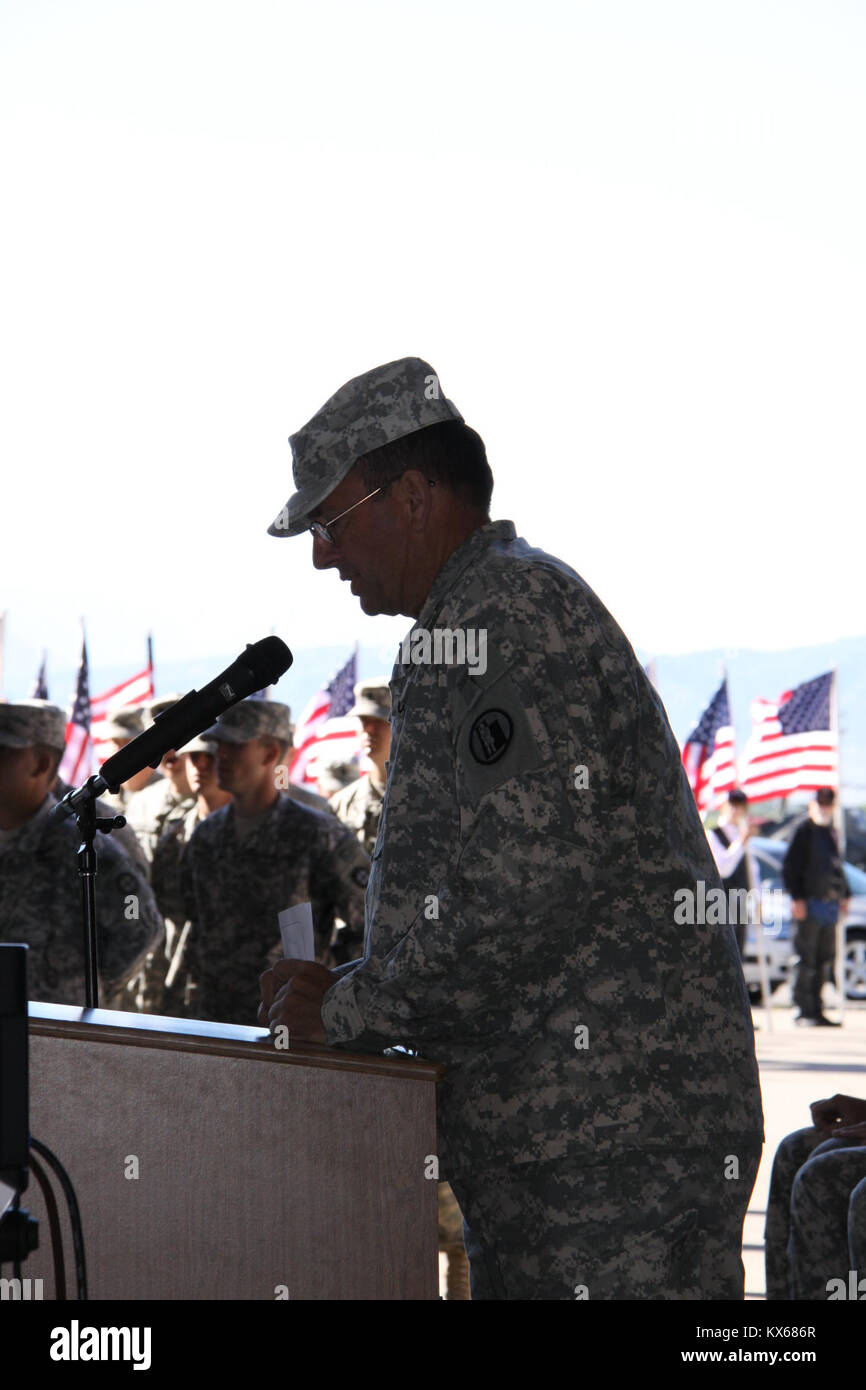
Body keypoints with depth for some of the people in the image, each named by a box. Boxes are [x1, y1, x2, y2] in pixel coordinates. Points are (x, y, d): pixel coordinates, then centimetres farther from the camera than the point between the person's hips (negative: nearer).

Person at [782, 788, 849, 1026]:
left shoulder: (830, 832, 18)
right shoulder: (804, 831, -6)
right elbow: (790, 867, -10)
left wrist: (843, 895, 19)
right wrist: (797, 897, -17)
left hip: (830, 902, 8)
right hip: (810, 903, -8)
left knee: (824, 959, 10)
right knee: (807, 960, -7)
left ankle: (816, 1012, 16)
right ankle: (804, 1011, -3)